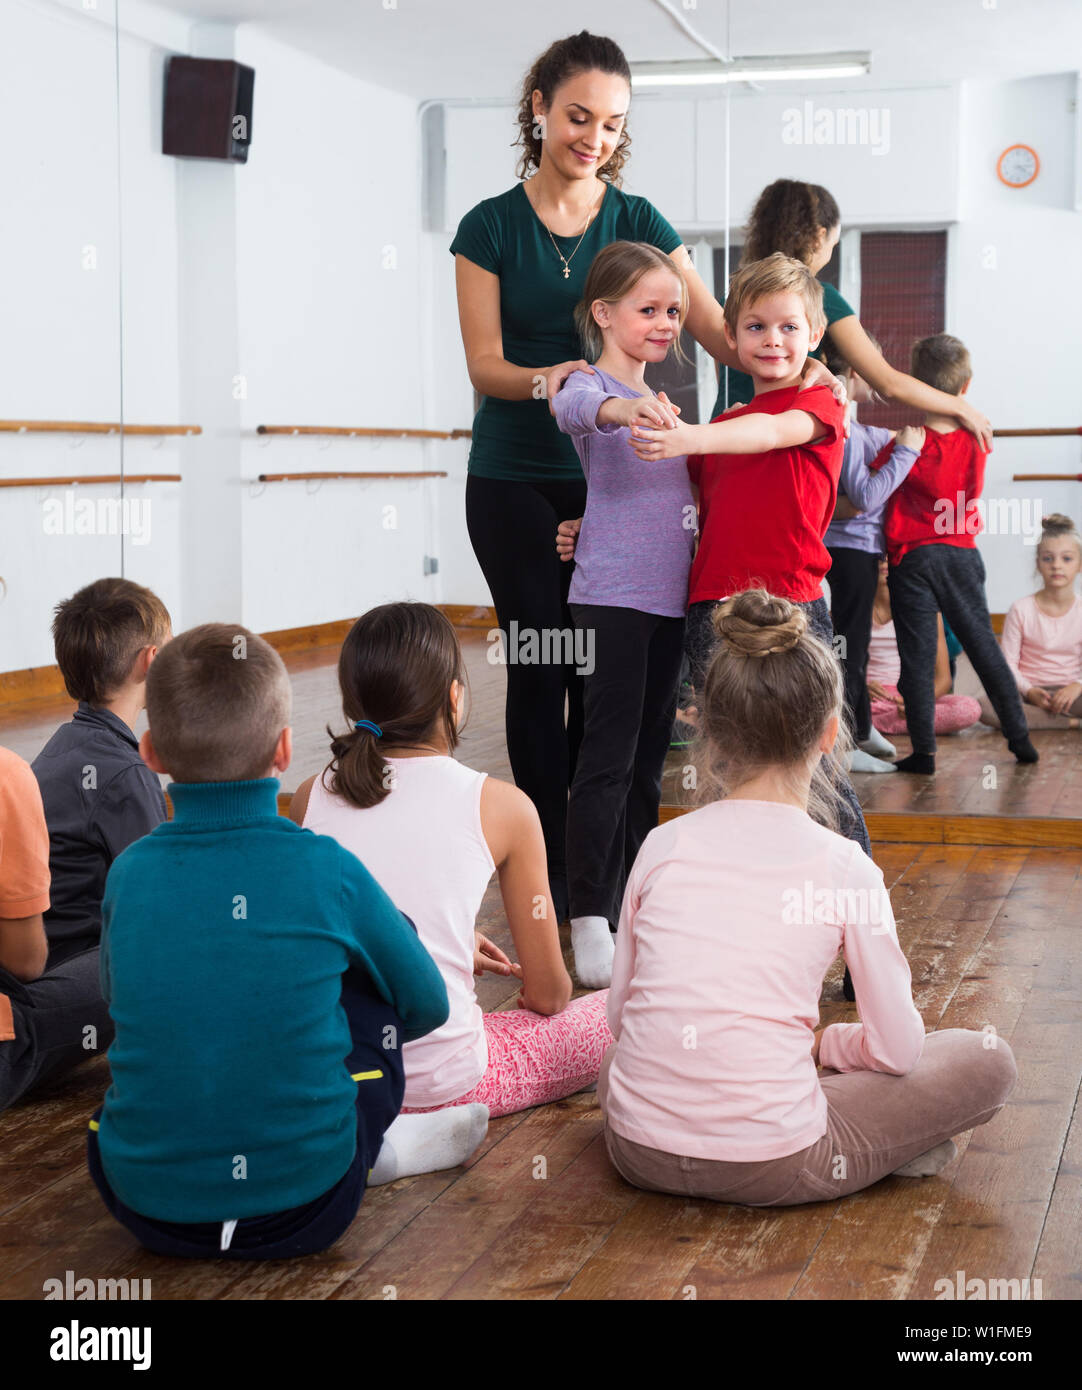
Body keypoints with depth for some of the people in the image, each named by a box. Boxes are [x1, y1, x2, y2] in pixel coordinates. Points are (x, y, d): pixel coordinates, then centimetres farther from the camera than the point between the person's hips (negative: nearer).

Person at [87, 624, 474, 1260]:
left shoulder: (129, 874, -2)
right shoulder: (327, 870, -8)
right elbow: (427, 1005, 8)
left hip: (146, 1208, 2)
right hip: (304, 1212, -1)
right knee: (371, 974, 16)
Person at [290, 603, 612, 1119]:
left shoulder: (310, 797, 2)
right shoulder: (501, 806, -9)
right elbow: (547, 993, -1)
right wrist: (543, 996, 24)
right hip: (440, 1081, -6)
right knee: (621, 1013, 12)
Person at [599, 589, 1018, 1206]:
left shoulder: (664, 844, 3)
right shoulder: (844, 867, -5)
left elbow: (619, 1011, 11)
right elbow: (899, 1049, 2)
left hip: (638, 1152, 2)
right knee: (987, 1061, 14)